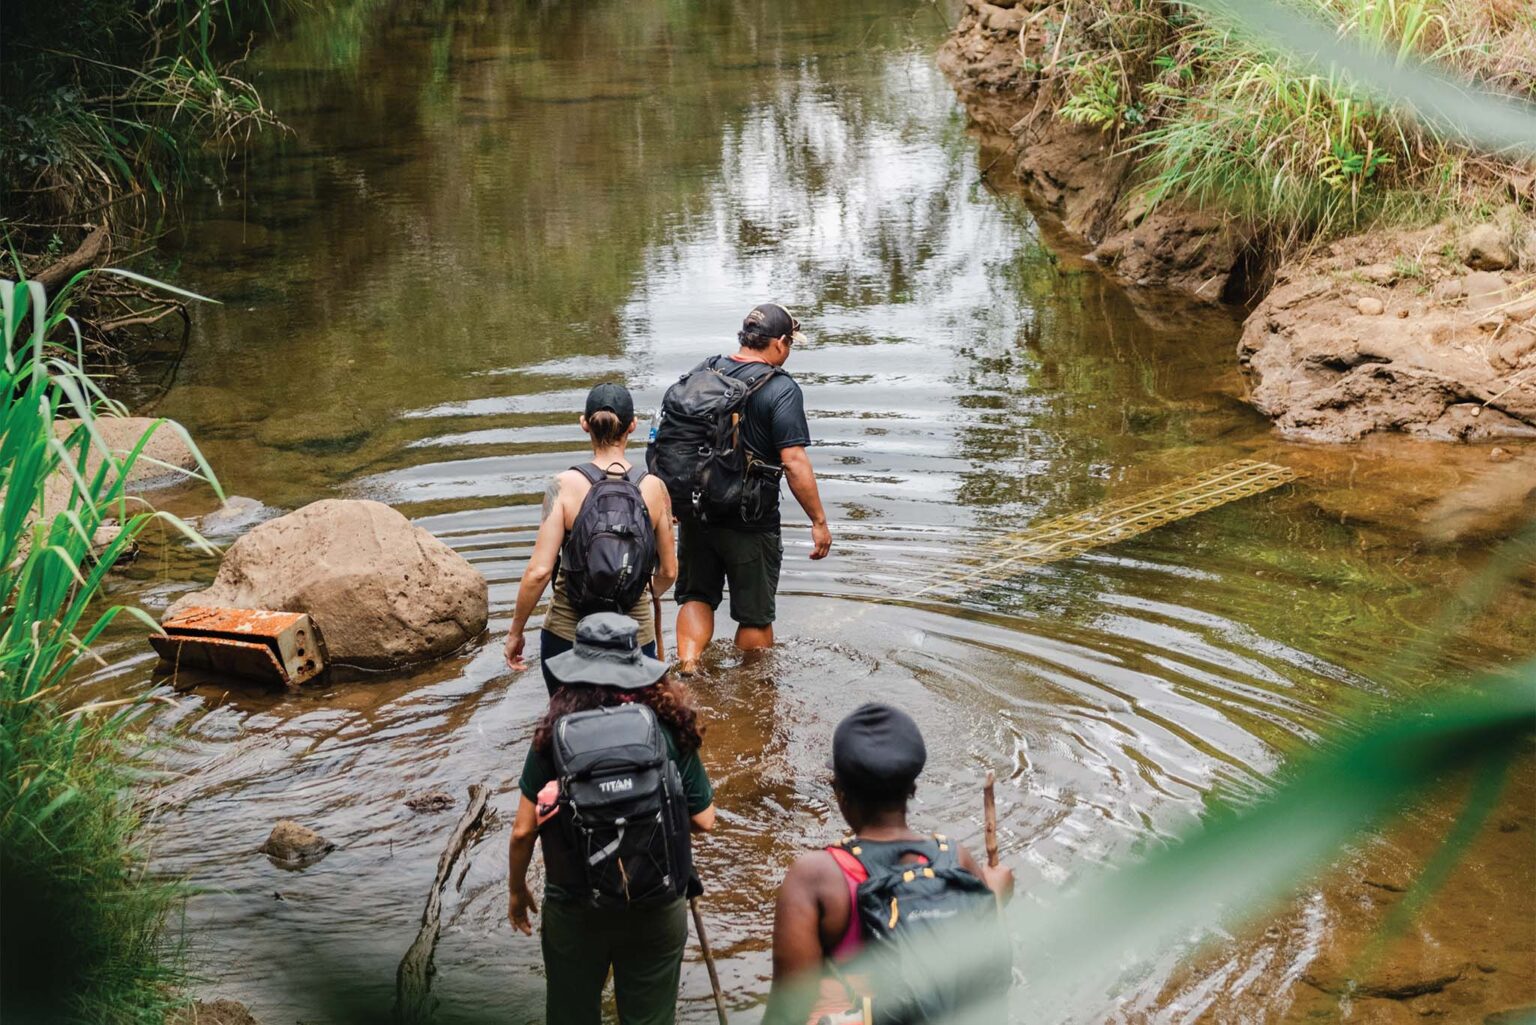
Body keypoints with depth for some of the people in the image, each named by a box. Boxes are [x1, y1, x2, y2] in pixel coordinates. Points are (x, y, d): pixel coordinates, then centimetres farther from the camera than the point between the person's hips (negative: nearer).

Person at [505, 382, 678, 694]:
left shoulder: (564, 485, -11)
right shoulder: (654, 487, -5)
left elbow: (539, 571, -14)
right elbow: (668, 571, 5)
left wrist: (515, 631, -1)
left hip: (567, 631, -1)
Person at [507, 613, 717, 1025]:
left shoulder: (556, 733, -13)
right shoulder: (671, 729, -10)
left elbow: (523, 830, -8)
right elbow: (704, 821, -5)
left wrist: (516, 889, 9)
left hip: (573, 909, -1)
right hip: (657, 909, 1)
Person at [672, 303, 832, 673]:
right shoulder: (781, 389, -15)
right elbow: (794, 462, -21)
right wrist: (819, 521, -14)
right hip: (751, 523, -5)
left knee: (696, 596, 21)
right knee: (756, 615, 12)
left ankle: (687, 664, 1)